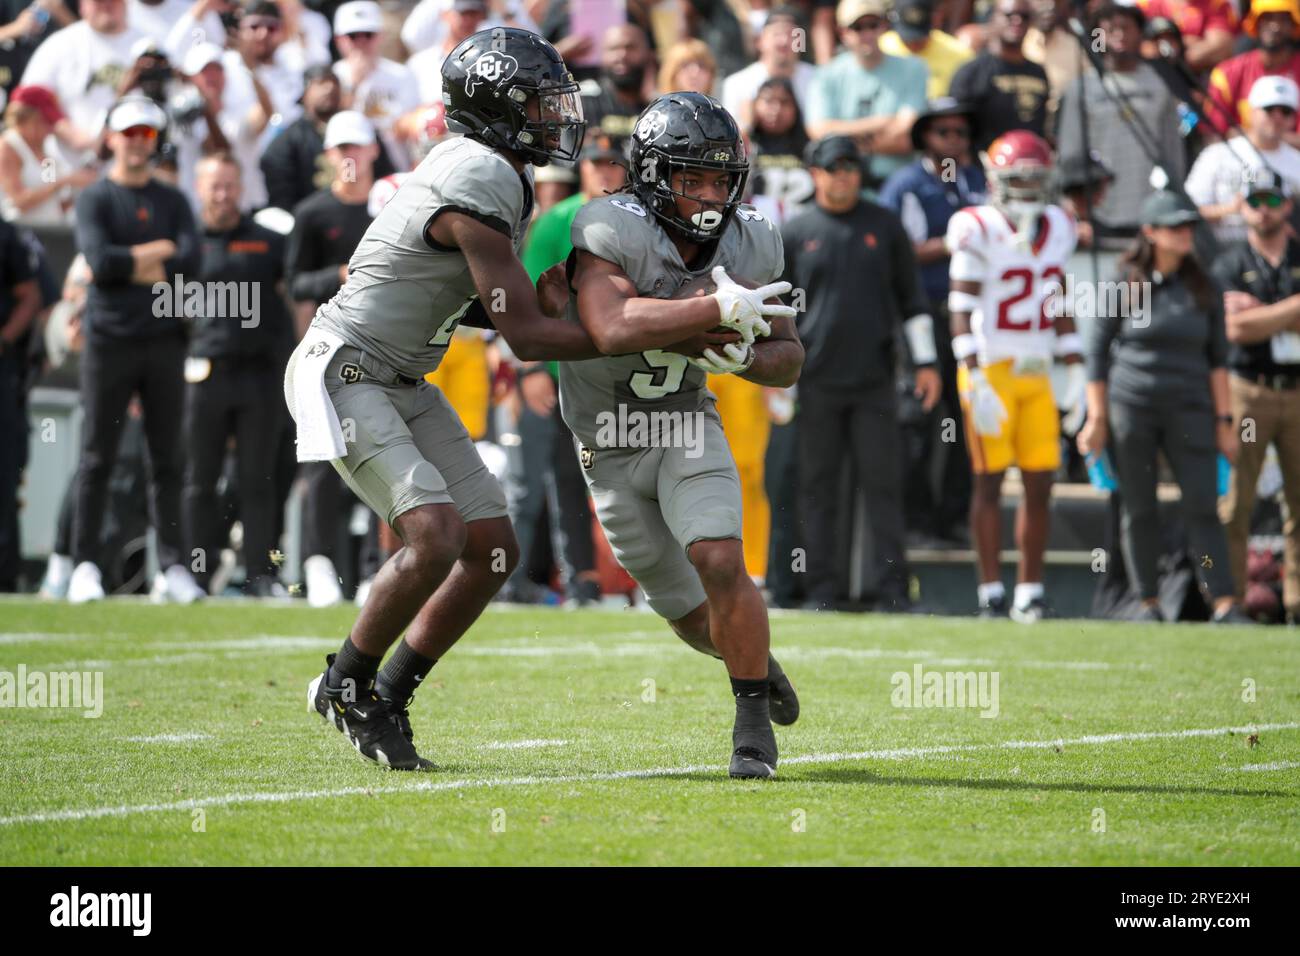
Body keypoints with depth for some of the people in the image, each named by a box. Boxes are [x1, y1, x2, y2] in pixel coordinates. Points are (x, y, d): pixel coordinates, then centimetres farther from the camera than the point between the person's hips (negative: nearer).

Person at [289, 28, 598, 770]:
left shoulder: (500, 179, 7)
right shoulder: (476, 192, -23)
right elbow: (526, 336, -21)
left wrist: (545, 293, -8)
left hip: (403, 386, 10)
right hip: (345, 374, -10)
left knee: (494, 549, 3)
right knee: (437, 535, -23)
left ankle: (388, 698, 14)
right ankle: (346, 685, -2)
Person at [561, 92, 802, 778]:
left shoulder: (748, 246, -10)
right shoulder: (612, 233, -27)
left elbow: (788, 358, 0)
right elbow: (612, 330, -45)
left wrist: (742, 357, -23)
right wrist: (721, 311, -44)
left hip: (687, 425, 2)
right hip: (611, 445, -2)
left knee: (719, 562, -22)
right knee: (693, 617, 8)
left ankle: (755, 725, -7)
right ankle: (755, 661, 41)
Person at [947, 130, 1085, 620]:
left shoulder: (1056, 228, 10)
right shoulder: (978, 231, -9)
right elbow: (962, 313, -11)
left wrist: (1076, 375, 14)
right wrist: (977, 383, -18)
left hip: (1036, 373, 5)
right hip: (991, 370, -5)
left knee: (1040, 483, 2)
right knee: (990, 480, -2)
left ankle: (1030, 591, 9)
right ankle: (991, 592, 2)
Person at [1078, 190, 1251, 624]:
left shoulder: (1203, 289, 9)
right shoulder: (1124, 286, 1)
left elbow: (1217, 357, 10)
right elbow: (1097, 352, 4)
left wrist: (1224, 420, 4)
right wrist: (1097, 418, -1)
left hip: (1188, 409, 1)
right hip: (1130, 408, -1)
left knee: (1203, 506, -6)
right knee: (1138, 509, 3)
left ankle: (1224, 605, -10)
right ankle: (1148, 604, 11)